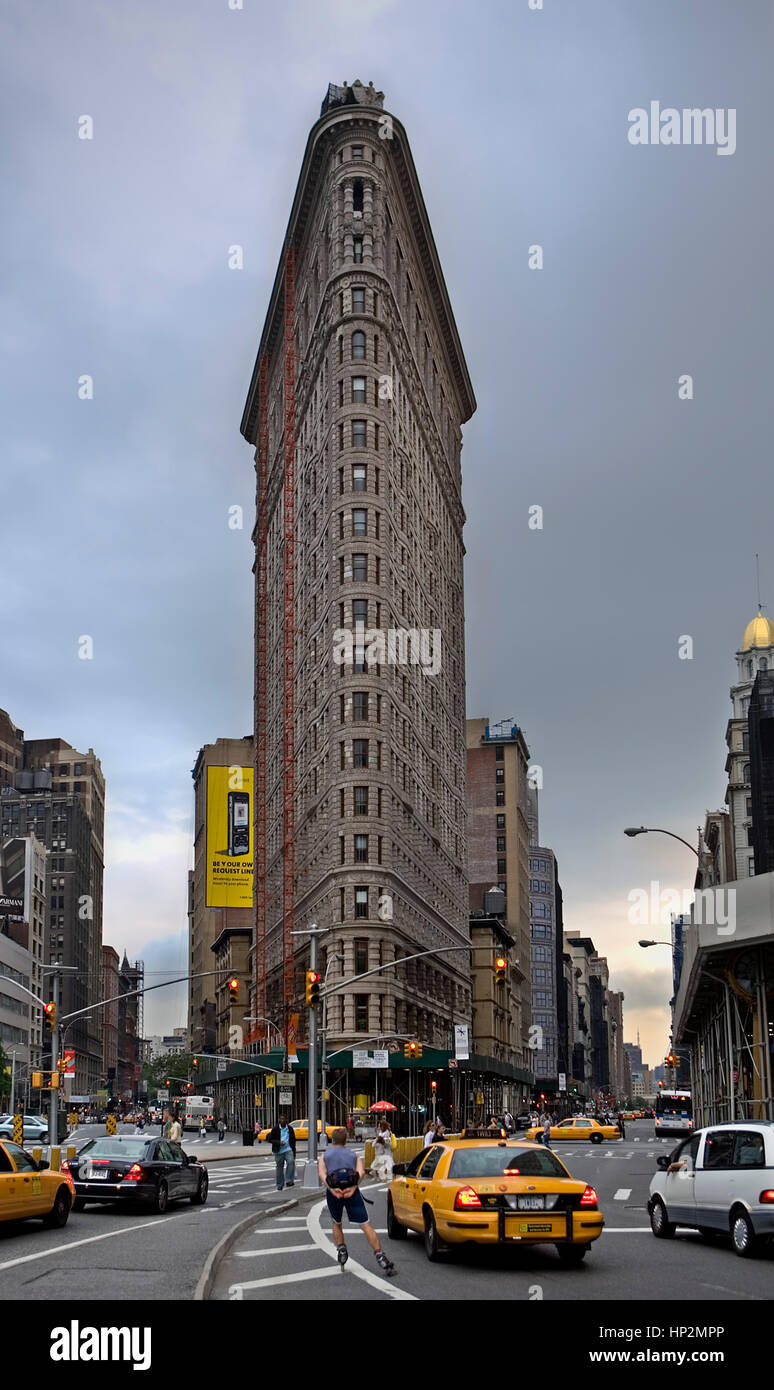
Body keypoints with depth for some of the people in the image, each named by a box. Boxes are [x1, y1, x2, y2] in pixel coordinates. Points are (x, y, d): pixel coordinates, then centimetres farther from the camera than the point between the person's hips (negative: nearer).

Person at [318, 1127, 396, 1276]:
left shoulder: (324, 1155, 24)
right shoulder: (354, 1156, 25)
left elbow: (321, 1174, 2)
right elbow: (361, 1172, 2)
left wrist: (332, 1189, -11)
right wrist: (352, 1188, -11)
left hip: (333, 1193, 1)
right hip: (351, 1192, 0)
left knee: (336, 1224, 26)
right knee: (366, 1225, -6)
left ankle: (341, 1249, 10)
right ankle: (380, 1256, -19)